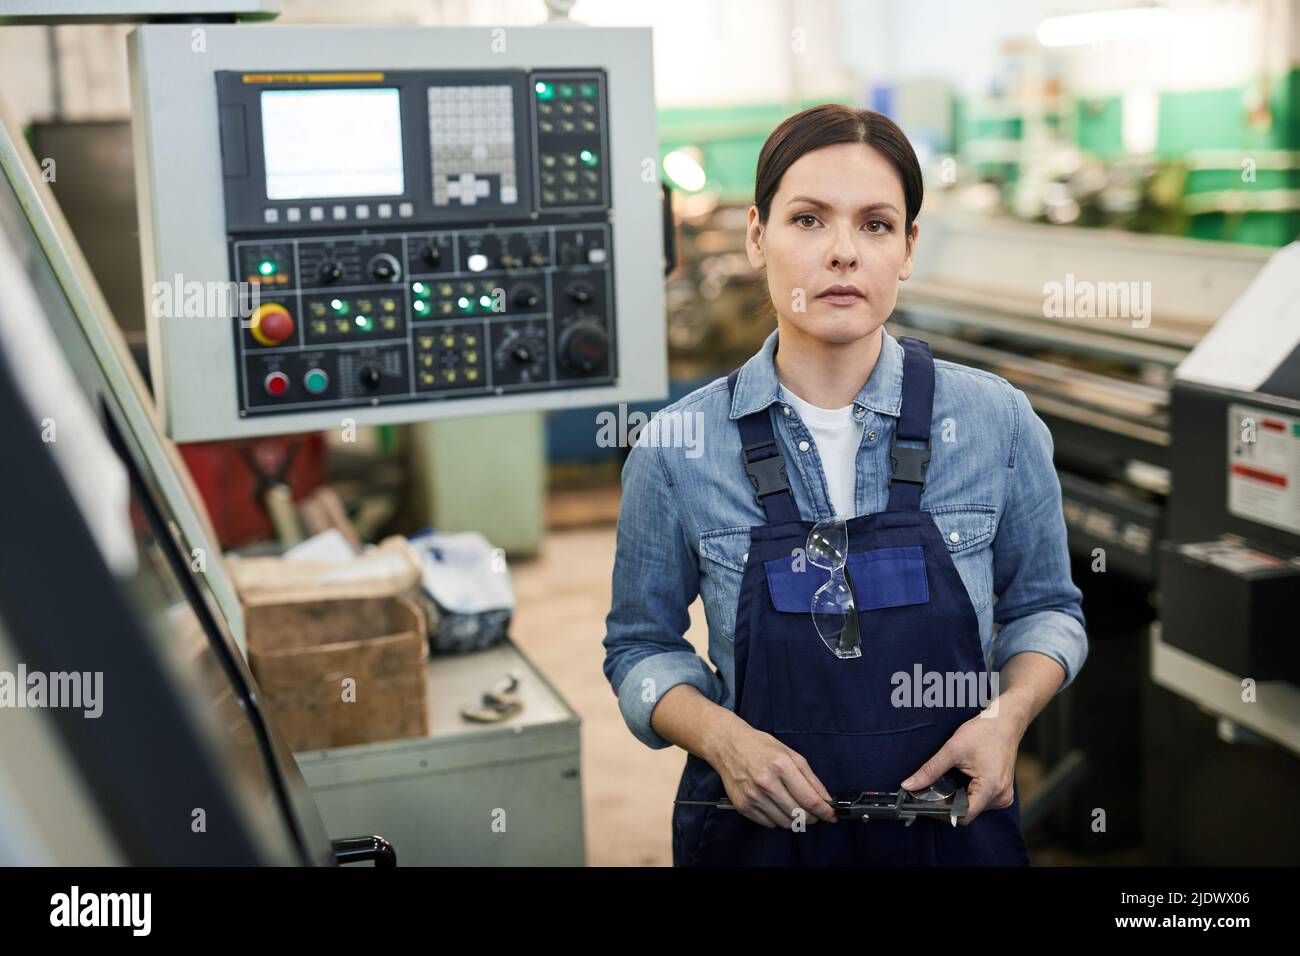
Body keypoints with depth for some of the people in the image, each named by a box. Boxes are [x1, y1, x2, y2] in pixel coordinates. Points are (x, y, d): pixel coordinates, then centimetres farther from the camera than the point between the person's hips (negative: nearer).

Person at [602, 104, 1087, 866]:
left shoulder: (998, 420, -9)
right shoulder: (678, 446, -11)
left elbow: (1043, 605, 4)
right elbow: (641, 645, 0)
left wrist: (1009, 713, -14)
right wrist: (721, 736, -18)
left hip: (954, 824, 1)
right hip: (758, 829, -1)